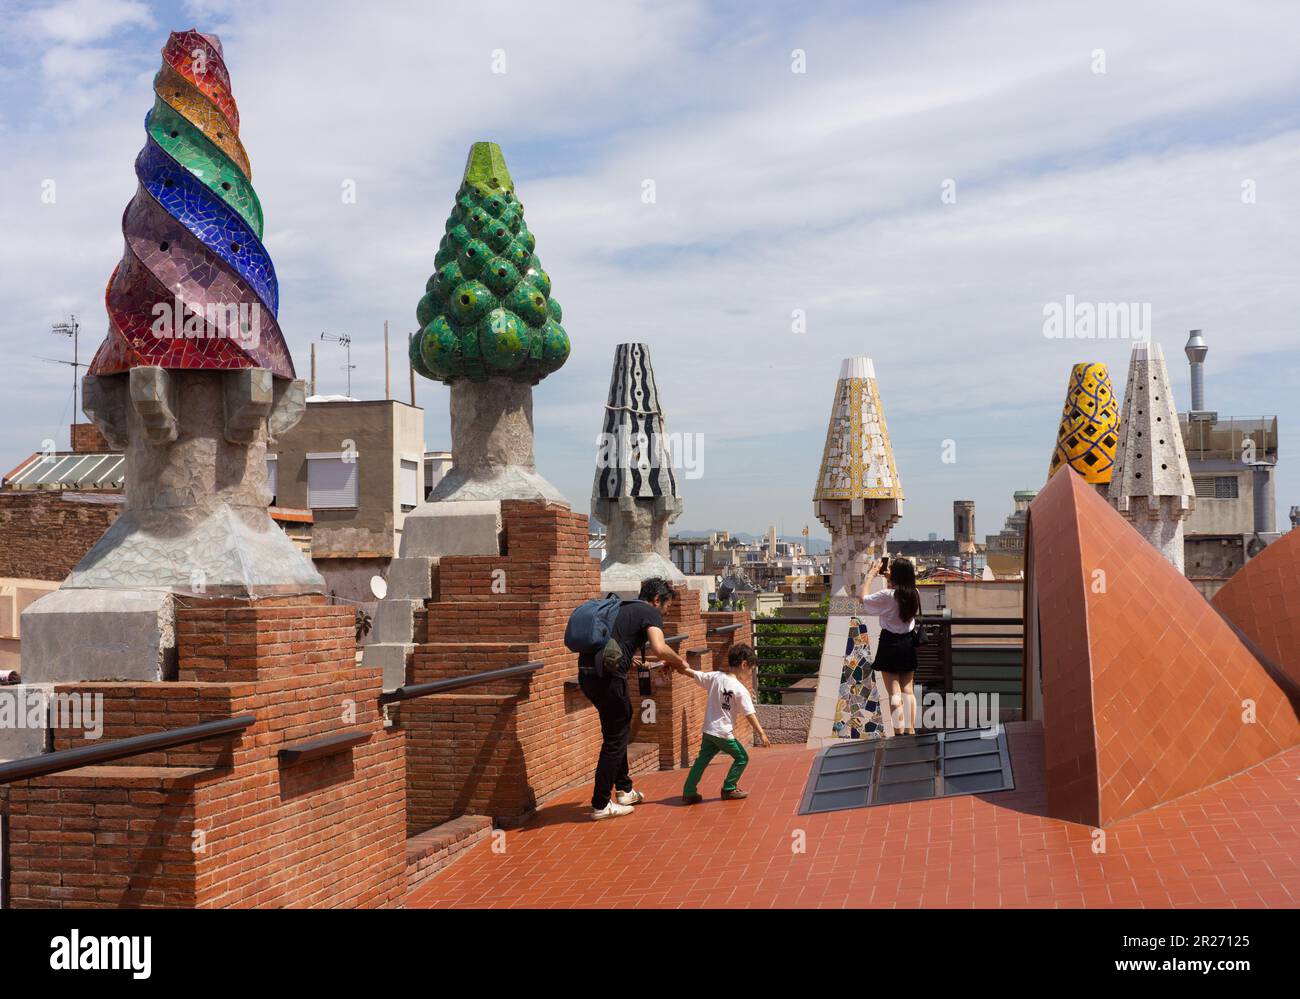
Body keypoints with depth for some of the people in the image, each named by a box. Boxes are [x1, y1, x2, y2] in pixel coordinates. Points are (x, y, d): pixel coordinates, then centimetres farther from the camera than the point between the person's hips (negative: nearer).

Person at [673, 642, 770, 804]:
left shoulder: (715, 677, 0)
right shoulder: (740, 689, -14)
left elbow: (692, 674, 6)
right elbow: (750, 714, -16)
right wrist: (761, 733, -14)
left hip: (708, 730, 6)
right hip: (724, 733, -6)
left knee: (702, 760, 14)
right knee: (742, 758, 12)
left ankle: (689, 792, 12)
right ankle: (729, 789, 15)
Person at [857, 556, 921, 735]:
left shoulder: (886, 595, -20)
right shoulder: (915, 594, -4)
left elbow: (862, 598, -6)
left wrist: (870, 575, 1)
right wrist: (890, 578, 17)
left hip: (890, 643, -5)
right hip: (908, 642, 5)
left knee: (894, 693, -2)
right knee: (908, 690, 14)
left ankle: (899, 732, -4)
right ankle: (911, 731, 18)